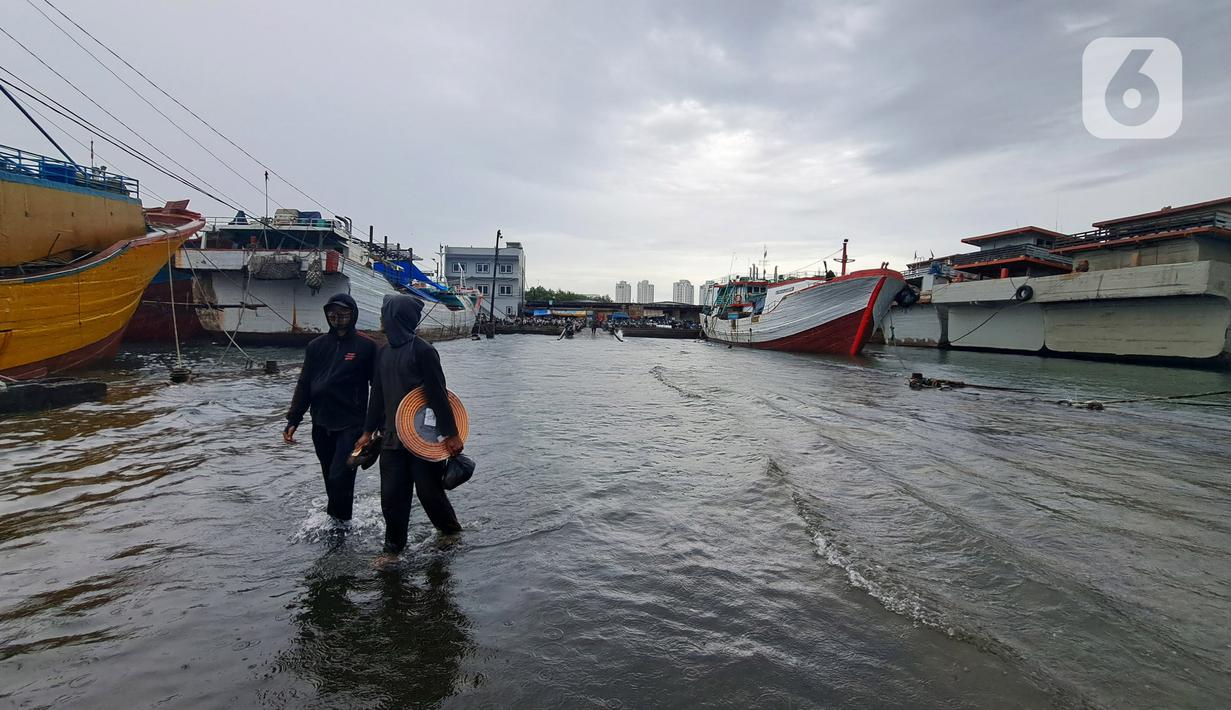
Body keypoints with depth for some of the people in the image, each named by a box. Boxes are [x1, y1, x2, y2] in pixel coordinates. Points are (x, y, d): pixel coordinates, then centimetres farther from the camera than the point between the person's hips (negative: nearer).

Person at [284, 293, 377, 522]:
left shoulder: (366, 346, -4)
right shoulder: (317, 346, 7)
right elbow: (303, 385, 10)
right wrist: (293, 420, 5)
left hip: (351, 424, -4)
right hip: (321, 424, 4)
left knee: (340, 477, -11)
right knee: (331, 478, 14)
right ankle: (336, 521, 30)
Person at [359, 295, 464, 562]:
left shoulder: (422, 350, -13)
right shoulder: (384, 353, 9)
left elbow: (438, 394, -15)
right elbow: (377, 394, 16)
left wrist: (452, 434, -14)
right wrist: (368, 431, 16)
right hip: (392, 437, 6)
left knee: (429, 490, 6)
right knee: (392, 495, 7)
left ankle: (452, 532, 30)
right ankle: (393, 547, 24)